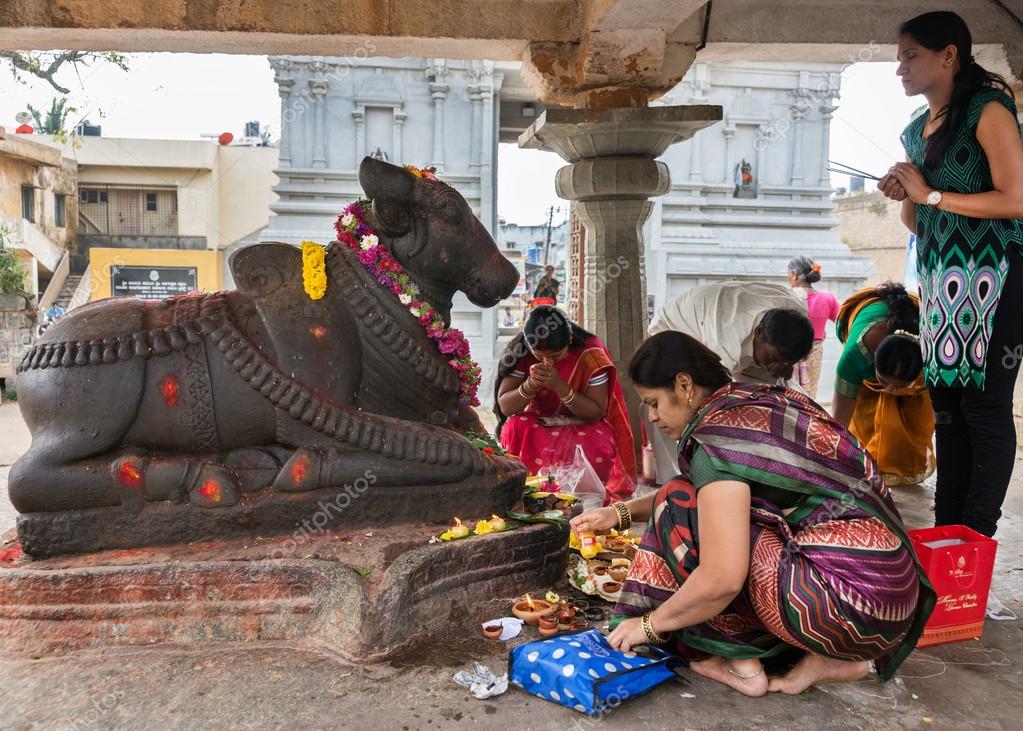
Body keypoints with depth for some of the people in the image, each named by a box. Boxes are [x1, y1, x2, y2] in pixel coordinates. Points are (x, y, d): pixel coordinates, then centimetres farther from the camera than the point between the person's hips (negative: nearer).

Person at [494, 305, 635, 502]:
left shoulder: (590, 352, -20)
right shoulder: (521, 351, -14)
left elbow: (596, 413, -19)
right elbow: (505, 407, -13)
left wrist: (560, 386, -33)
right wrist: (530, 385, -33)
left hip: (584, 426, -2)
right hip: (536, 425, 2)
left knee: (595, 445, -34)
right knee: (515, 428, -30)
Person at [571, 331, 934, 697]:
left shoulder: (717, 433, -15)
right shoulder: (761, 401, 12)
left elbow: (722, 579, -21)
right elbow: (703, 493, 27)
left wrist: (648, 624, -5)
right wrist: (623, 511, 20)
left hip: (849, 605, -9)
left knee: (680, 508, -5)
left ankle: (743, 666, 4)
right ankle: (834, 658, 12)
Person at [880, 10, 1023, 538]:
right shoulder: (917, 130, 17)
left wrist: (931, 194, -11)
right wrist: (904, 197, 2)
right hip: (940, 283, 8)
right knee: (946, 403, 8)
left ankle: (977, 536, 1)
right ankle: (947, 531, 14)